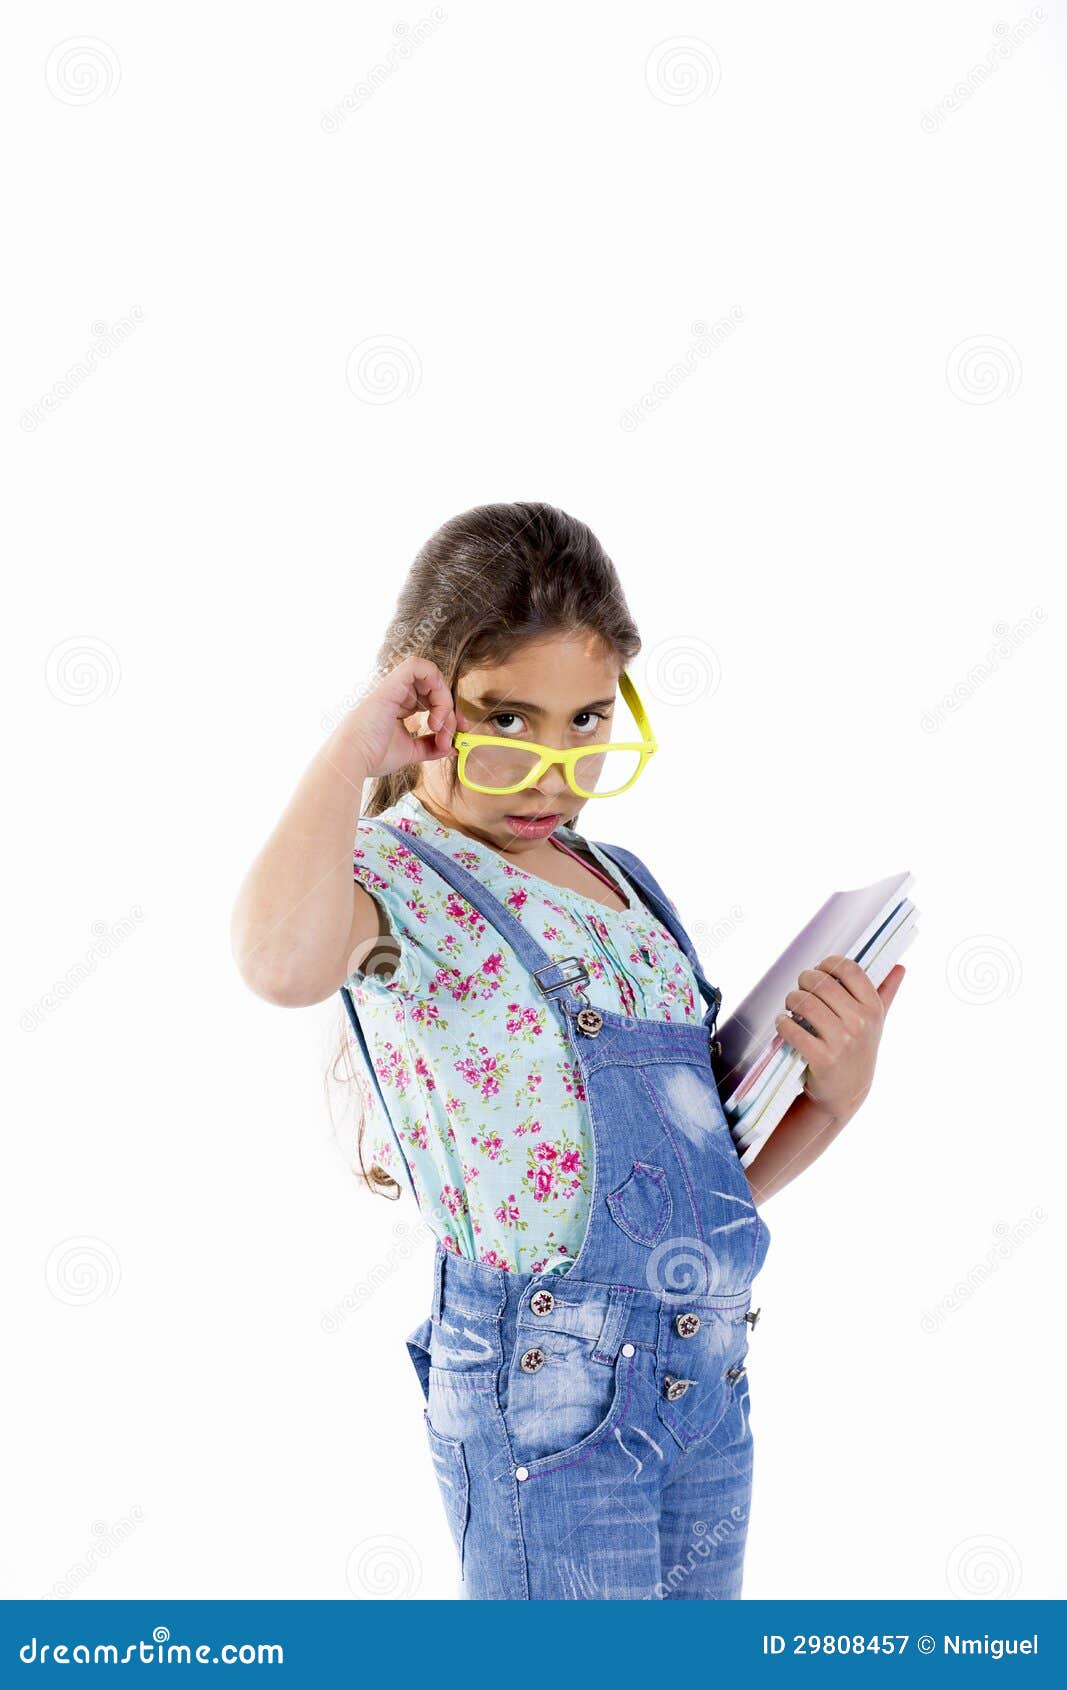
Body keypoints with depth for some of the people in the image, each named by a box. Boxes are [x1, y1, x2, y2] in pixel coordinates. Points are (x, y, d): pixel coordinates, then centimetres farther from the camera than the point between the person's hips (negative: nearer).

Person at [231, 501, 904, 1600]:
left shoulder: (624, 889, 13)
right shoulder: (391, 877, -9)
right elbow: (282, 964, -37)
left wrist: (834, 1096, -2)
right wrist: (357, 743, -22)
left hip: (707, 1376, 7)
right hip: (547, 1386, -7)